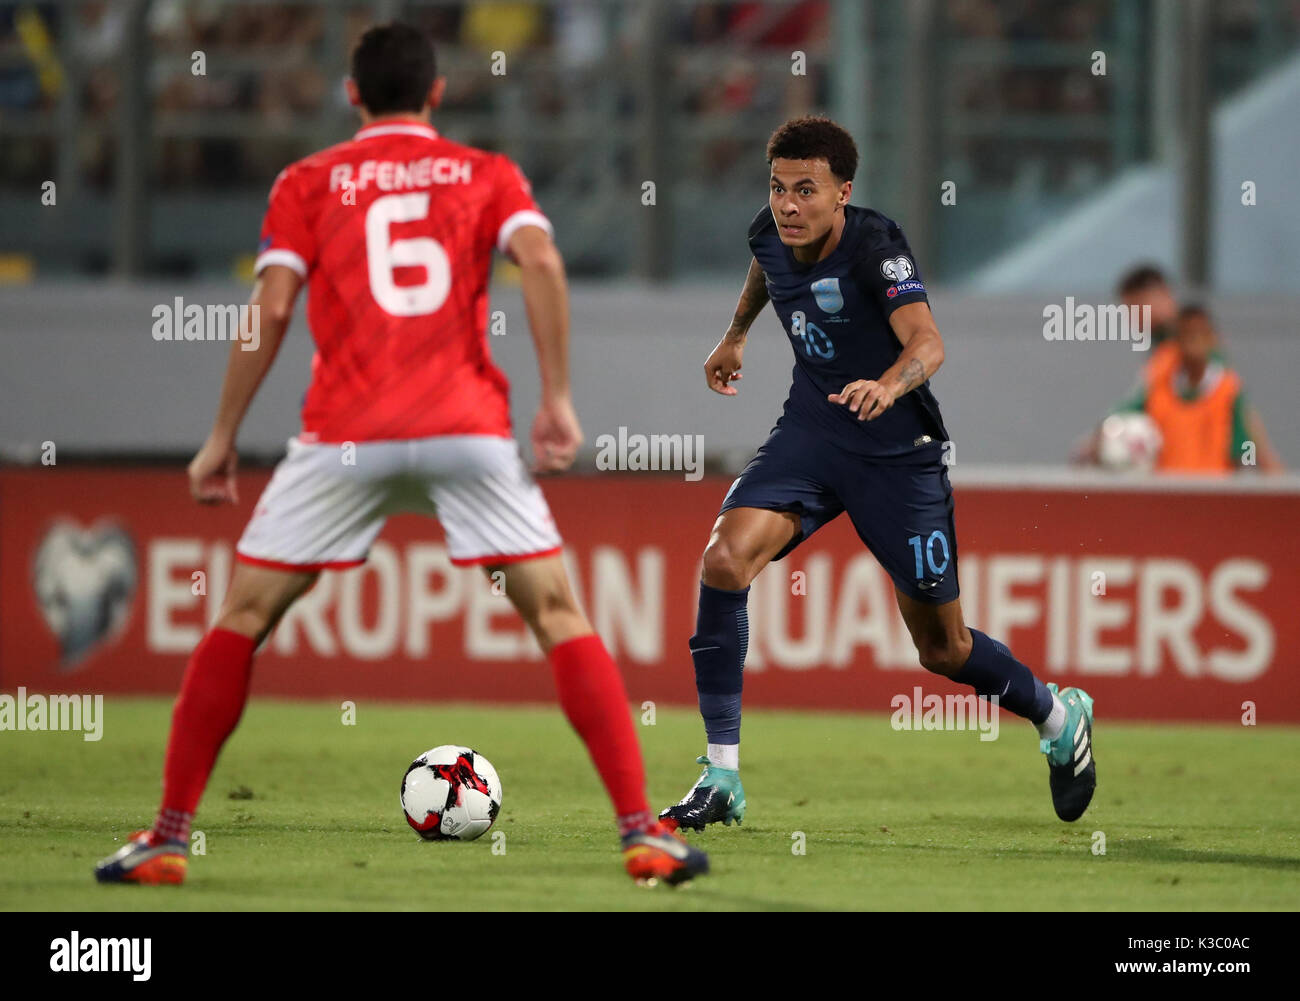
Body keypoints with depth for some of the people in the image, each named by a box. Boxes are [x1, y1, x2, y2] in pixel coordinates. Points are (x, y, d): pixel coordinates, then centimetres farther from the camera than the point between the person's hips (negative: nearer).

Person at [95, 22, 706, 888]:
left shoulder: (307, 183, 12)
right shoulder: (486, 174, 14)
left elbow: (272, 308, 1)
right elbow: (541, 262, -4)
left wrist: (224, 437, 6)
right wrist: (557, 398, -2)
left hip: (346, 437, 0)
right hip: (469, 429, 0)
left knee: (241, 621, 11)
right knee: (560, 618, 5)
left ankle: (170, 835, 6)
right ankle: (644, 831, -5)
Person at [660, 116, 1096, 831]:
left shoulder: (874, 248, -25)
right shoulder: (772, 234, -6)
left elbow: (927, 343, -41)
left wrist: (888, 384, -61)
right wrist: (736, 333, 34)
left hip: (896, 450, -5)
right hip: (810, 433, 5)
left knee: (943, 649, 5)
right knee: (724, 560, -22)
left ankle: (1059, 717, 38)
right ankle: (721, 778, -16)